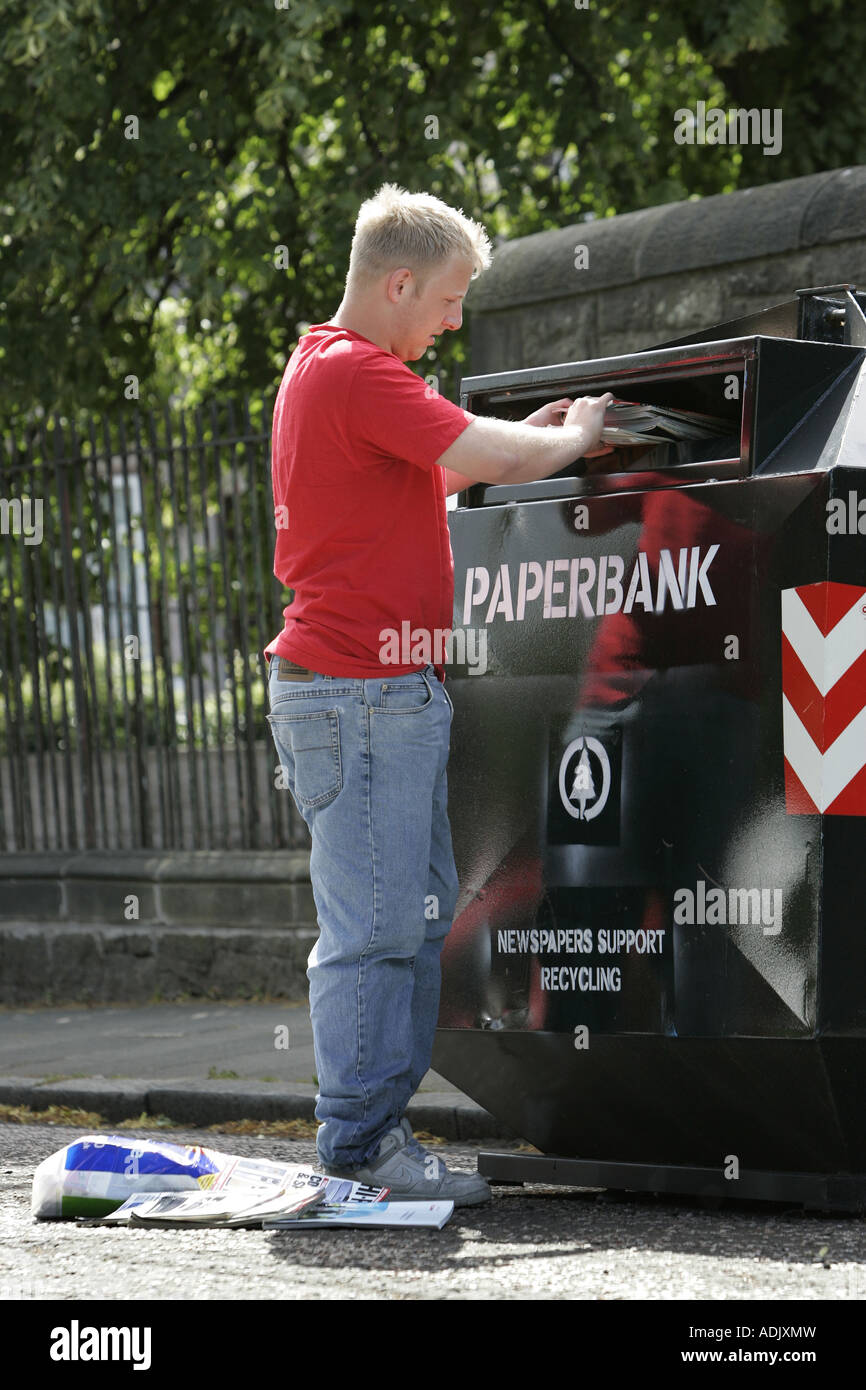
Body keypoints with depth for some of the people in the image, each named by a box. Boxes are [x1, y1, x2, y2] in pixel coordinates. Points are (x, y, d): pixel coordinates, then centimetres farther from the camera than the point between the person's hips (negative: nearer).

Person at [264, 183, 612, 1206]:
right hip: (360, 689, -11)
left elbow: (428, 474, 31)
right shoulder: (356, 374, -15)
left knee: (420, 912, 12)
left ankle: (378, 1127, 15)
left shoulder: (325, 367, 20)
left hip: (394, 692, 11)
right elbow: (500, 459, -19)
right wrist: (576, 434, 1)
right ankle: (358, 1142, -3)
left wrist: (530, 436, 18)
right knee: (374, 926, -7)